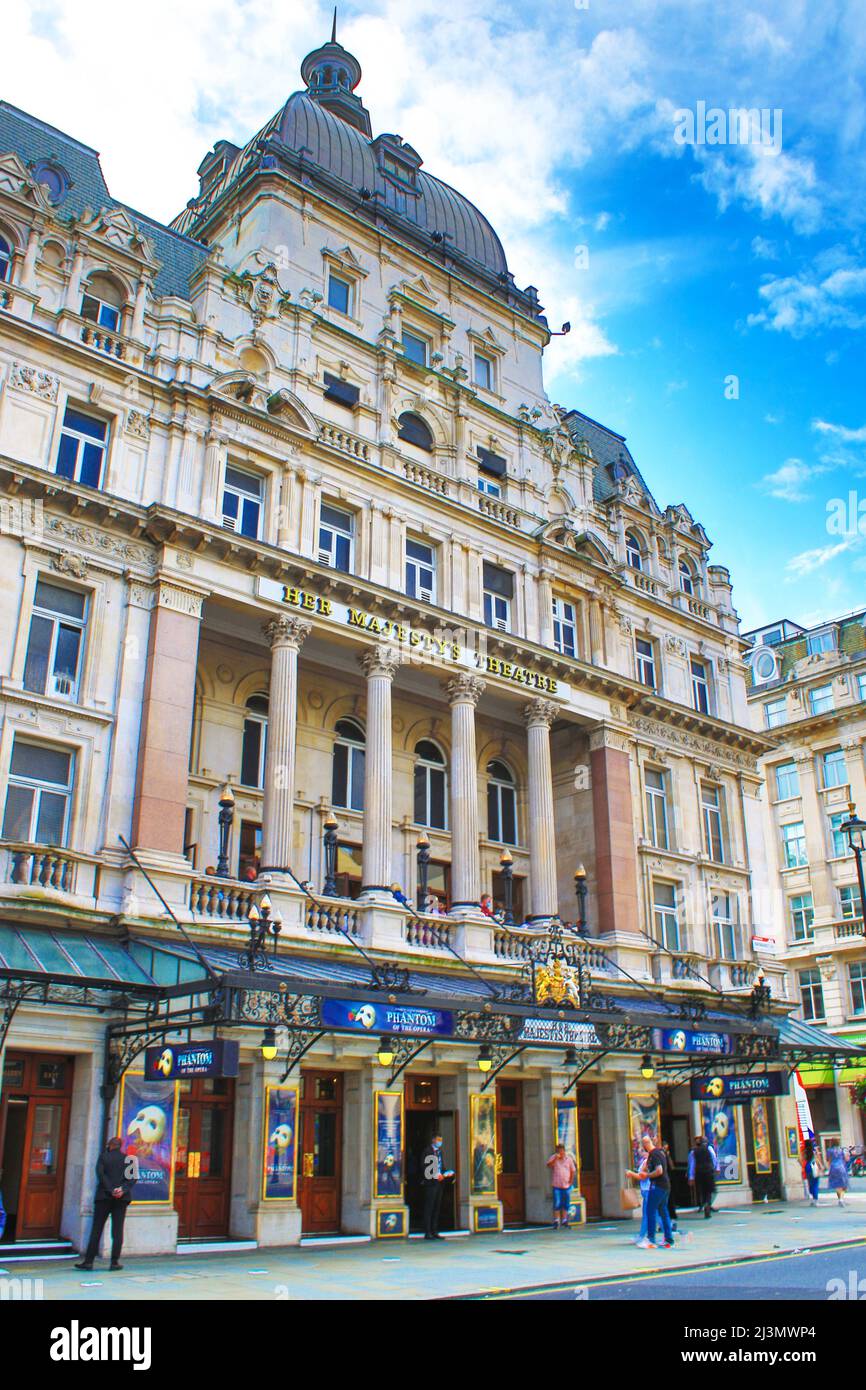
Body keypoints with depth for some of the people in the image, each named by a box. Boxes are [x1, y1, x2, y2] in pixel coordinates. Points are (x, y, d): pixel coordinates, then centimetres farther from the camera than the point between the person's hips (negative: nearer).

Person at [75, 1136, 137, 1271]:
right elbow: (133, 1178, -4)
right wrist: (123, 1189, -11)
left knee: (96, 1229, 4)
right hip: (121, 1199, 1)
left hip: (104, 1197, -1)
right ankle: (115, 1262, 2)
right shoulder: (128, 1159, 5)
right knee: (117, 1230, 4)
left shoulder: (103, 1157, 1)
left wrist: (111, 1190, -13)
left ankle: (88, 1260, 3)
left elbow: (101, 1174, -10)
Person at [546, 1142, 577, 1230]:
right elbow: (549, 1165, -16)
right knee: (557, 1204, -6)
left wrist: (571, 1181, 1)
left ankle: (564, 1220, 18)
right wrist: (555, 1159, -28)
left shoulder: (569, 1158, 4)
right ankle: (556, 1221, 1)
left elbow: (573, 1171, 8)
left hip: (566, 1185, 2)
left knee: (566, 1204, 7)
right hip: (556, 1185, -2)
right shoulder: (553, 1158, 0)